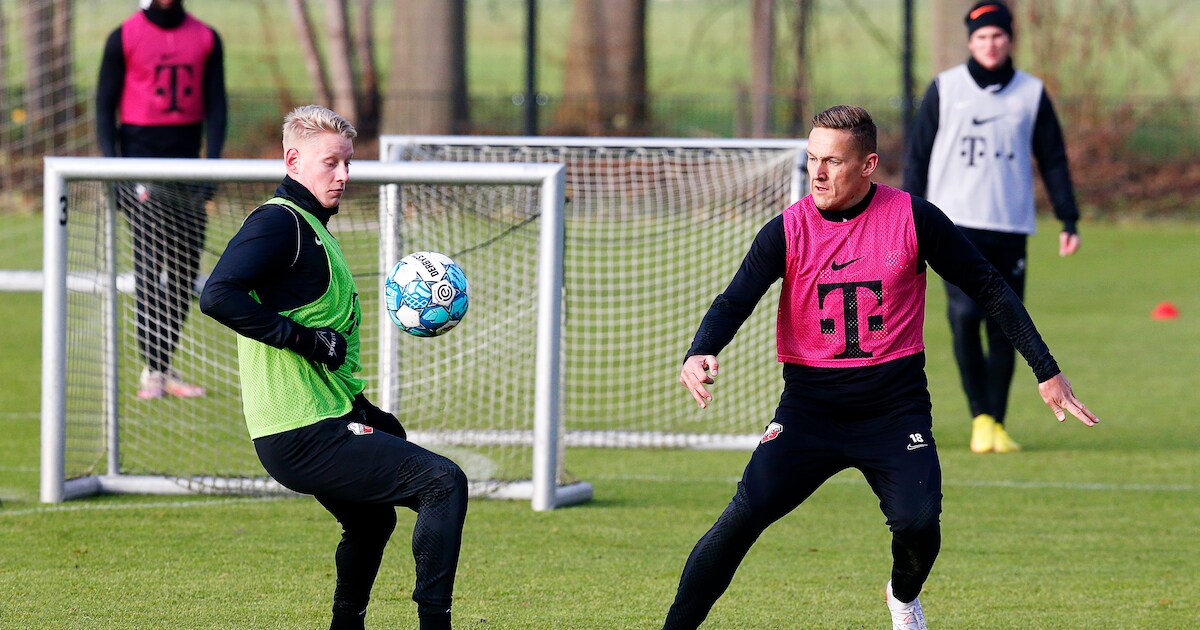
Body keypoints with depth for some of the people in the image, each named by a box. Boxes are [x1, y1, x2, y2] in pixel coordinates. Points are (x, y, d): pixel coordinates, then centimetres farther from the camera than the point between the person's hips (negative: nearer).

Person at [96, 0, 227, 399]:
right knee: (149, 262, -10)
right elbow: (104, 106, 1)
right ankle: (151, 371, -9)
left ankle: (164, 367, 11)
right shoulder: (124, 38, 0)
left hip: (187, 161, 4)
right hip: (141, 157, -4)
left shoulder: (205, 39, 9)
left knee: (185, 268, 3)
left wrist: (212, 163, -2)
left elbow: (216, 105, 10)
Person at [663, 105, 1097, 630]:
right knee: (743, 517, -16)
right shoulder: (788, 231, -3)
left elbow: (989, 289, 3)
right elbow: (733, 303, -9)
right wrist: (698, 355, -32)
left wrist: (1046, 372, 1)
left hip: (896, 408, 0)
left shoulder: (913, 218, -5)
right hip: (809, 406, 0)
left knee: (917, 522, -19)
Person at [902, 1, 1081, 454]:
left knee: (1004, 328, 1)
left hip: (1010, 228, 2)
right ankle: (980, 417, -10)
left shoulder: (1032, 94, 9)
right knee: (964, 315, -16)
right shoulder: (944, 89, 5)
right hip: (956, 224, -2)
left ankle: (997, 424, 11)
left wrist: (1068, 220, 6)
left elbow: (1053, 161, 12)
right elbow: (917, 156, 7)